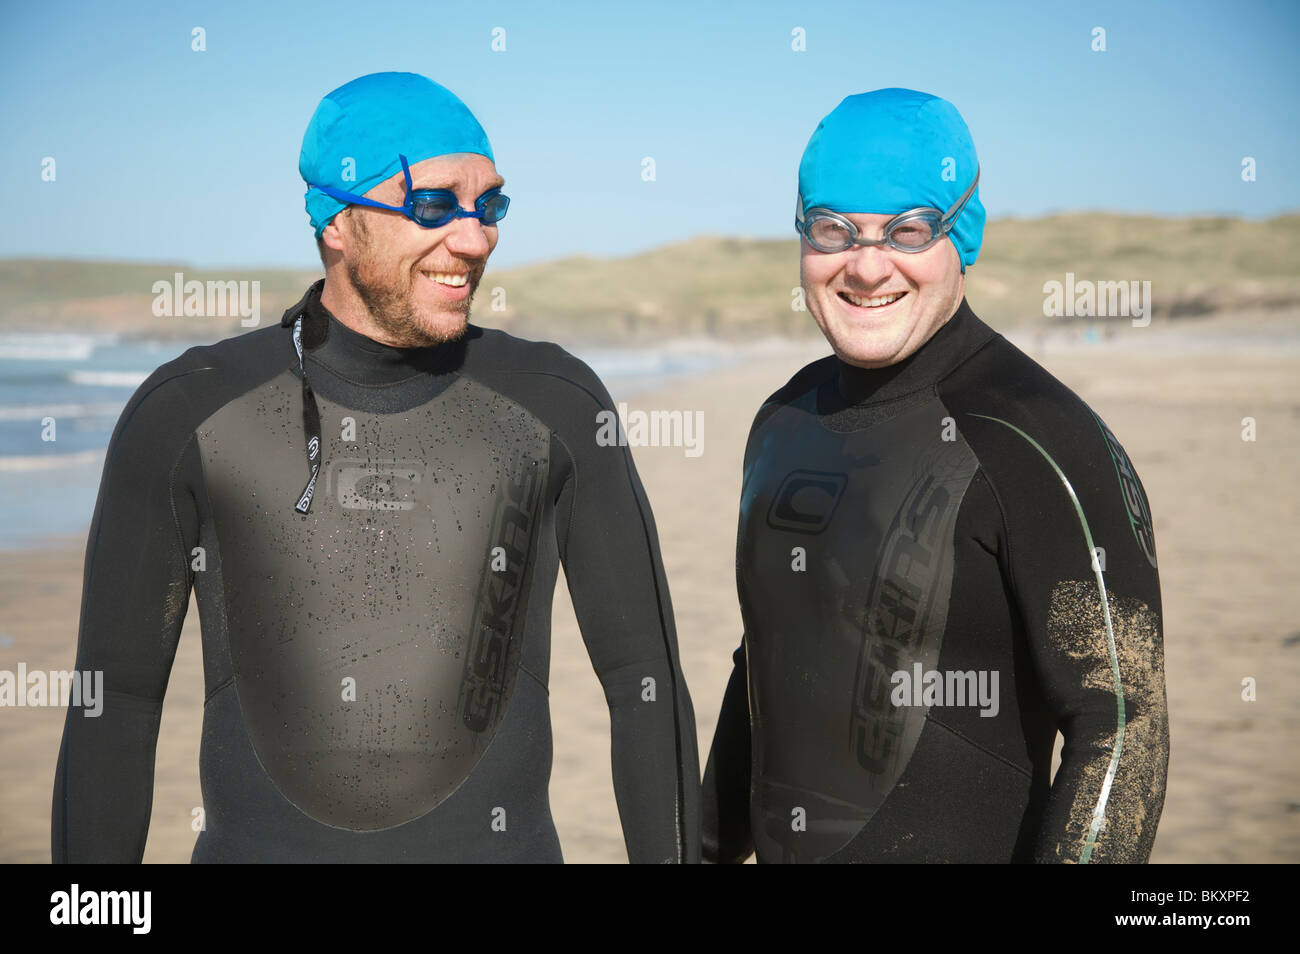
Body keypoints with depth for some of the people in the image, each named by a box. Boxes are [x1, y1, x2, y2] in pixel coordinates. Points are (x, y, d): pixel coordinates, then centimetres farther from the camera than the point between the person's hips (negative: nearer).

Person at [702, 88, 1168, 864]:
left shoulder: (1039, 440, -17)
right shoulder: (787, 421, 6)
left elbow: (1123, 729, -18)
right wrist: (713, 848, 18)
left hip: (965, 844, -6)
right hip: (781, 846, 7)